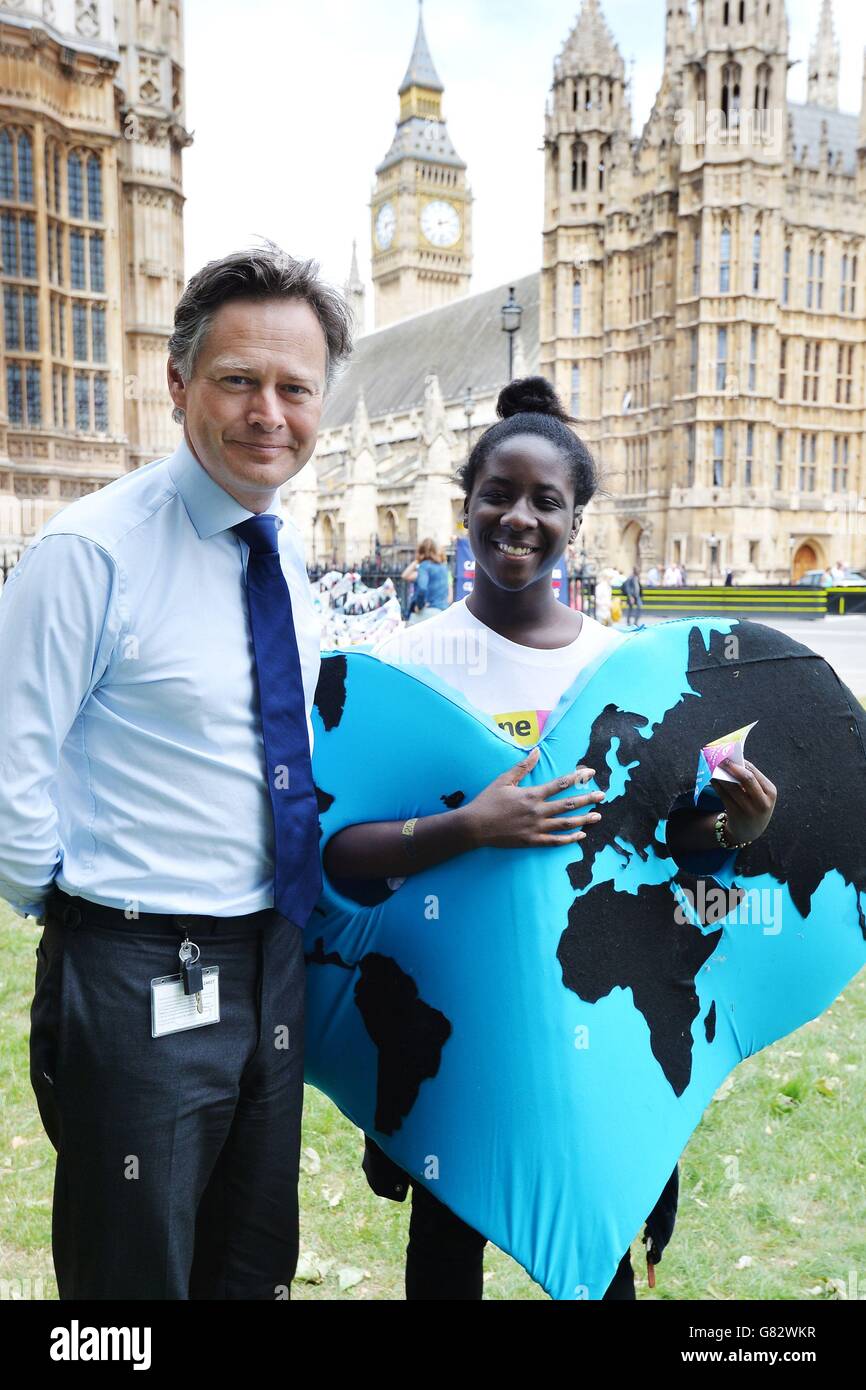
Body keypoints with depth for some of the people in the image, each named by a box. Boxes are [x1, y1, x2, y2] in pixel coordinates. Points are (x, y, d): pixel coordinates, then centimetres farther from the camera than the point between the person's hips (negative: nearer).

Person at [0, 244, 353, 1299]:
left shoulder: (282, 549, 5)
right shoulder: (92, 552, -18)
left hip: (271, 961, 7)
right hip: (140, 982, -6)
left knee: (256, 1267, 24)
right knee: (133, 1271, 14)